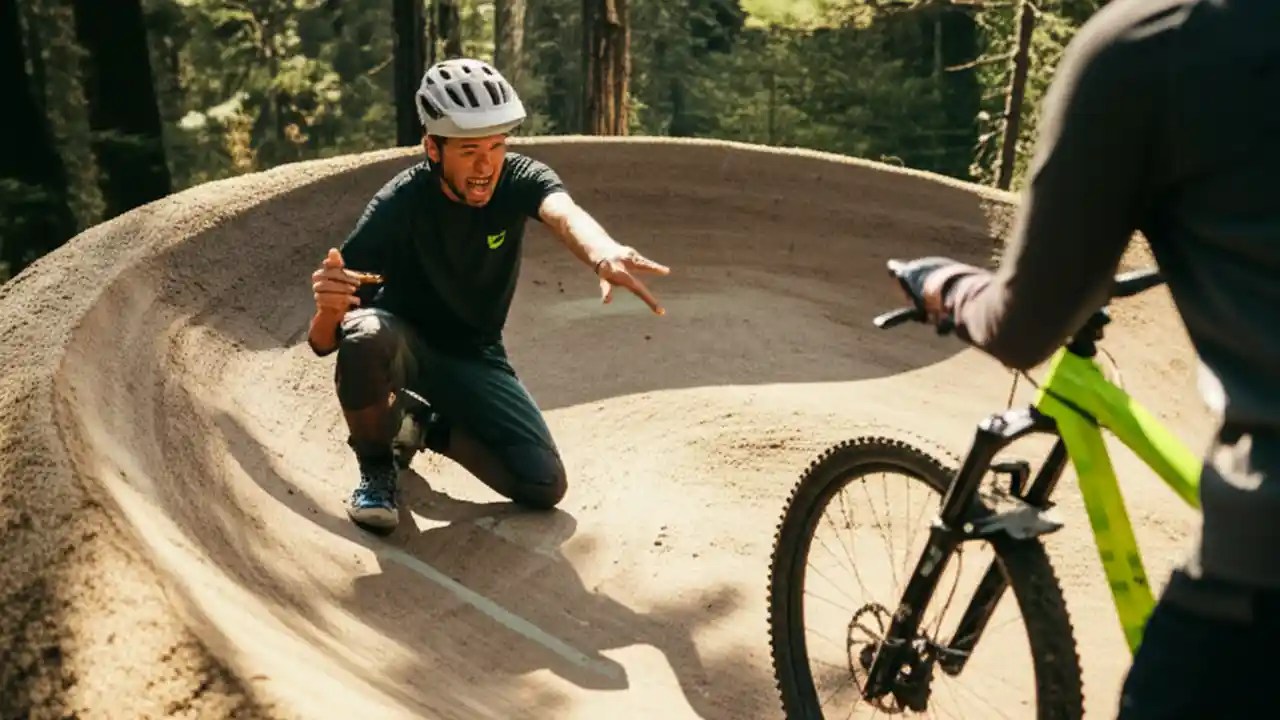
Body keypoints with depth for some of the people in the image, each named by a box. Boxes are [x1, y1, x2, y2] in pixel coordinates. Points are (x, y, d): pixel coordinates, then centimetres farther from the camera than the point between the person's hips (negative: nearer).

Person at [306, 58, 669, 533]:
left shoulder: (520, 178, -19)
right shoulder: (400, 203, -26)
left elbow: (563, 214, -45)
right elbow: (323, 343, -27)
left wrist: (604, 253, -70)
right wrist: (328, 306, -53)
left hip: (473, 356, 2)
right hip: (405, 341, -2)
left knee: (544, 486, -13)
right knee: (364, 337, -39)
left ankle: (425, 425, 12)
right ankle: (377, 467, -8)